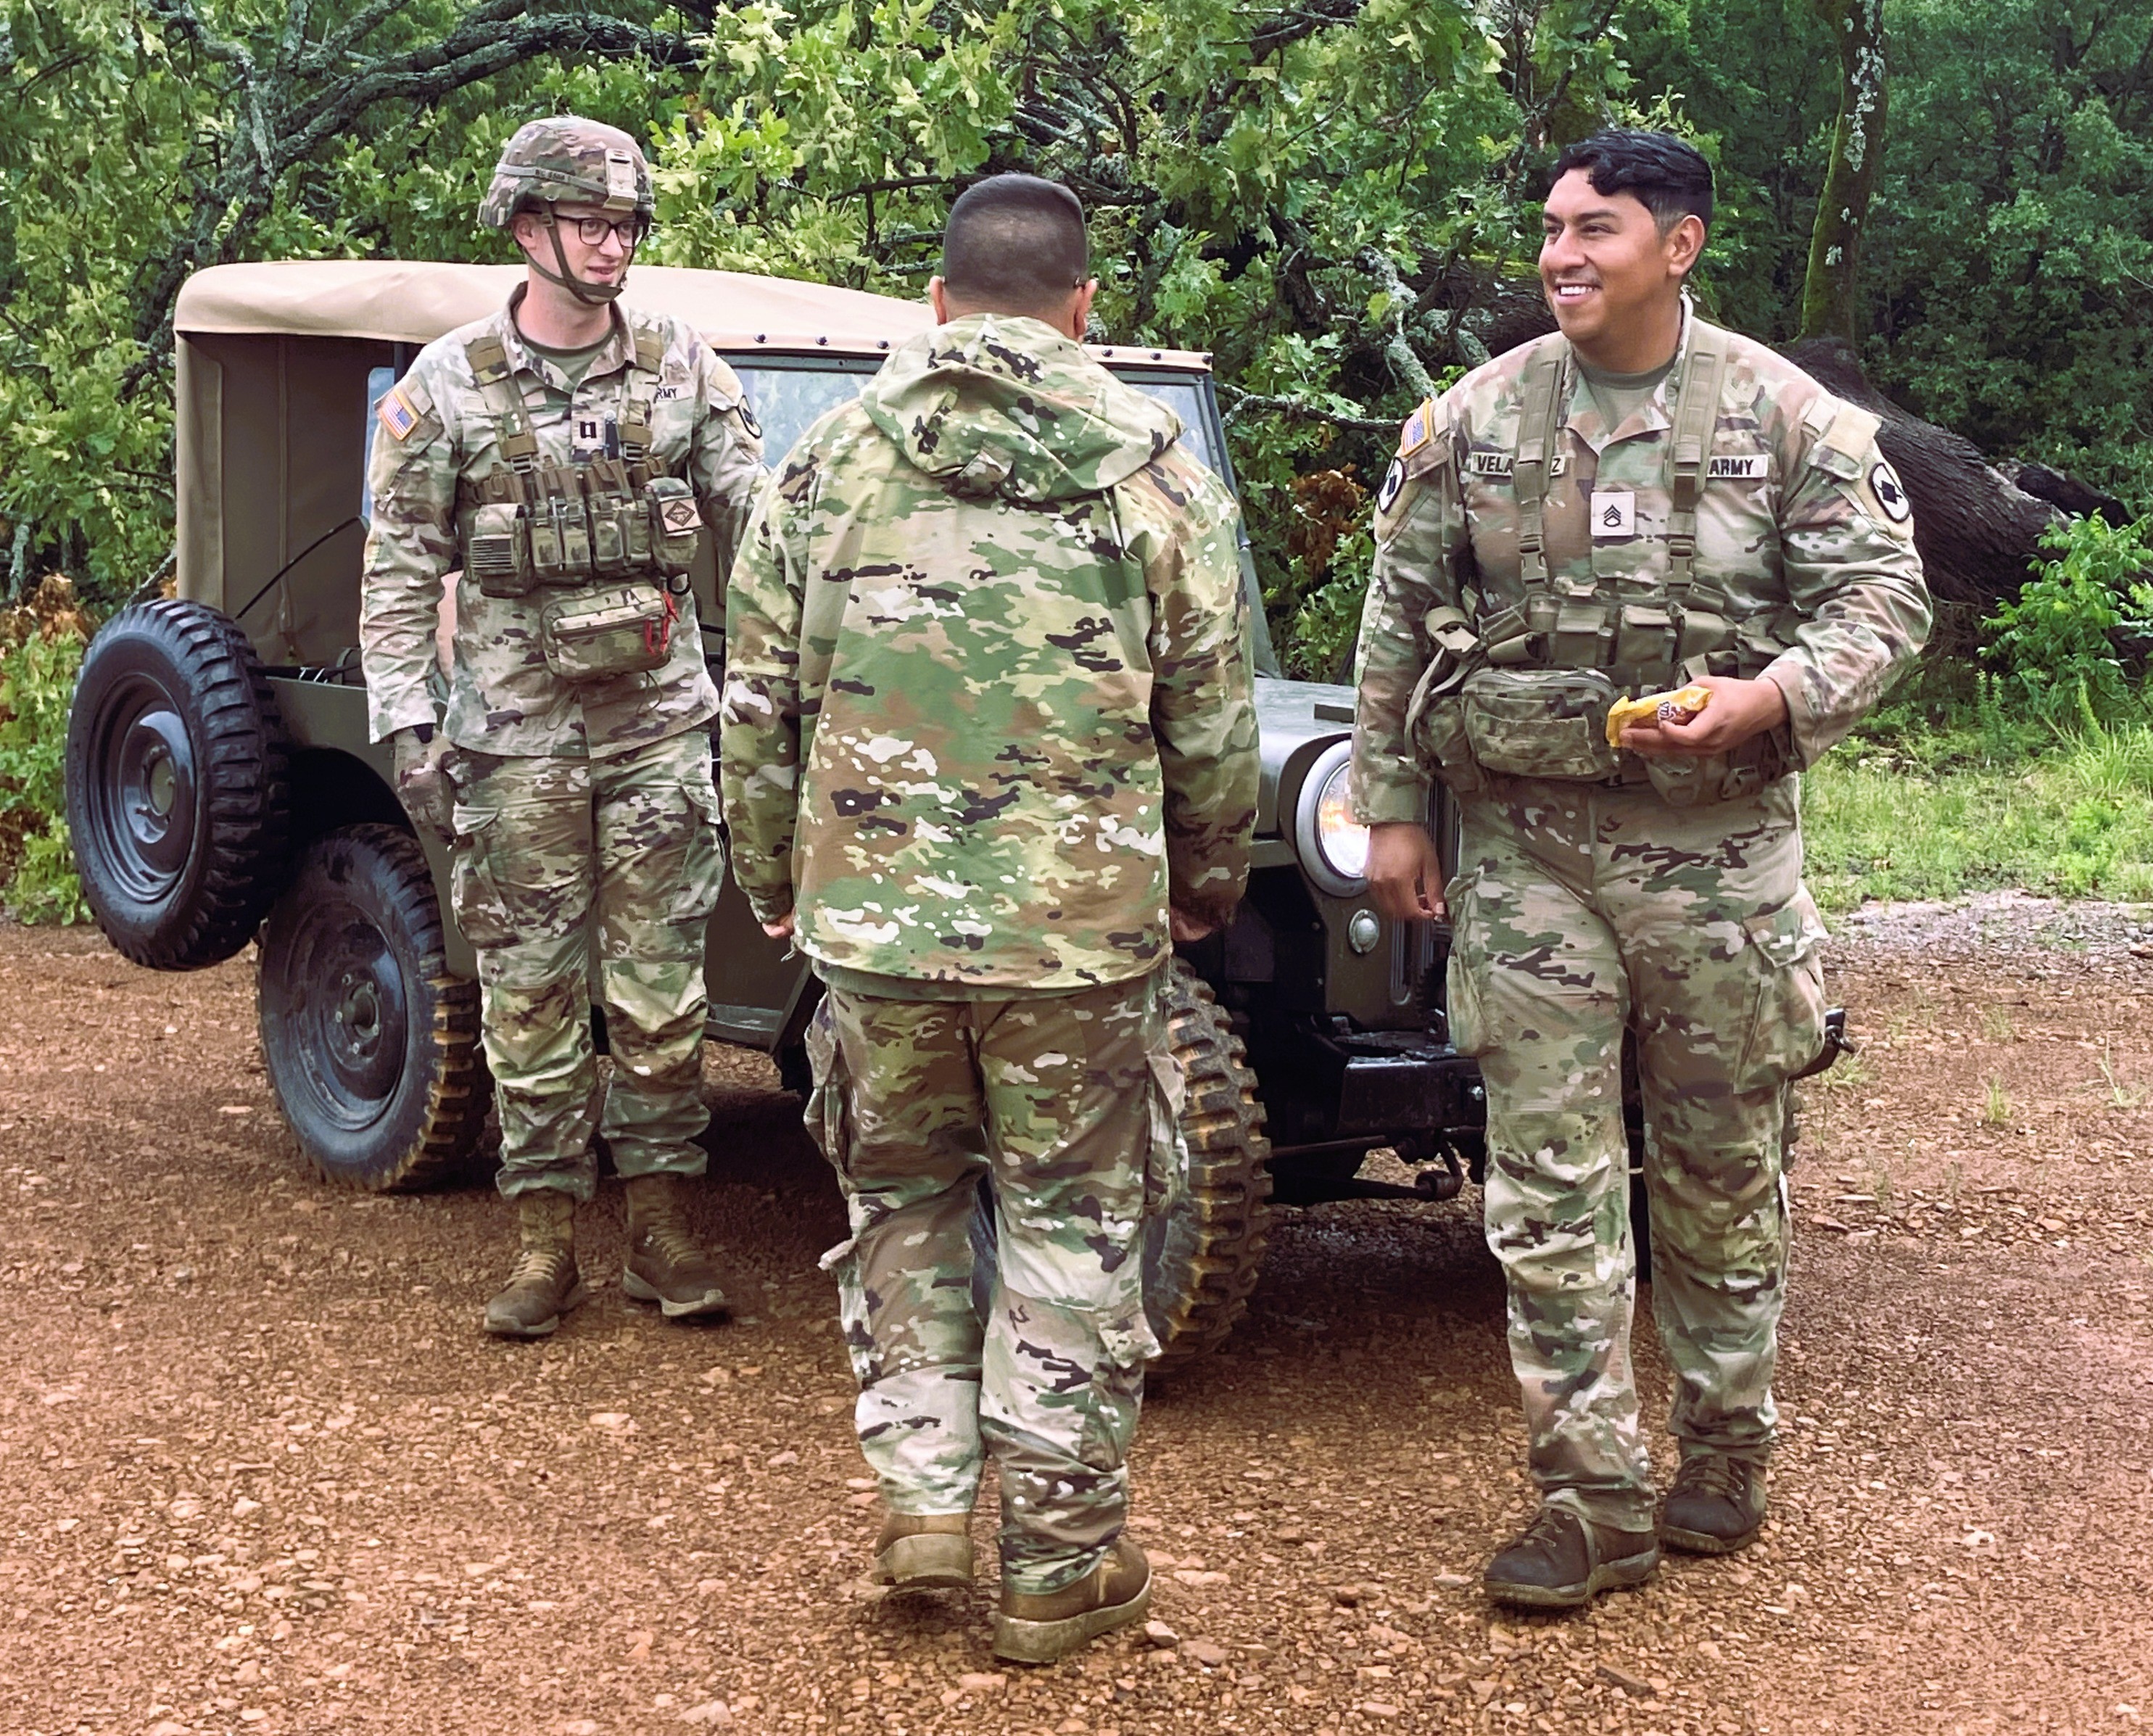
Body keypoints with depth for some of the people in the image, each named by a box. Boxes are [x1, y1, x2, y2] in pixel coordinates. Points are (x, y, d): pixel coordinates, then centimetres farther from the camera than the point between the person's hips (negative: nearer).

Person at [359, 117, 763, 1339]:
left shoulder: (684, 368, 3)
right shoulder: (449, 386, -1)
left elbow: (754, 523, 3)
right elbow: (401, 572, 0)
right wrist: (406, 723, -8)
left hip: (660, 724, 1)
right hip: (515, 735, -1)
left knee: (661, 986, 4)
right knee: (531, 993, 4)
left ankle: (663, 1226, 14)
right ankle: (548, 1240, 14)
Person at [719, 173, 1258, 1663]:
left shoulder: (831, 460, 3)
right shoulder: (1152, 469, -2)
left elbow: (758, 706, 5)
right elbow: (1213, 722, 1)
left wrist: (774, 882, 19)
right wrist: (1209, 884, 17)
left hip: (872, 910, 2)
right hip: (1082, 920, -1)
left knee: (905, 1201, 20)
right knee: (1069, 1229, 8)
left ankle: (924, 1500, 17)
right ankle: (1059, 1569, 15)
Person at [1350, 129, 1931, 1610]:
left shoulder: (1788, 418, -2)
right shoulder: (1469, 423, 3)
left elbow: (1885, 599, -3)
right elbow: (1399, 625, 7)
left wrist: (1767, 698, -21)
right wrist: (1391, 807, 4)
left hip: (1720, 847, -1)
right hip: (1527, 848, 1)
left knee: (1724, 1174, 11)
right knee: (1551, 1184, -1)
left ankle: (1728, 1451, 30)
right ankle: (1597, 1501, 7)